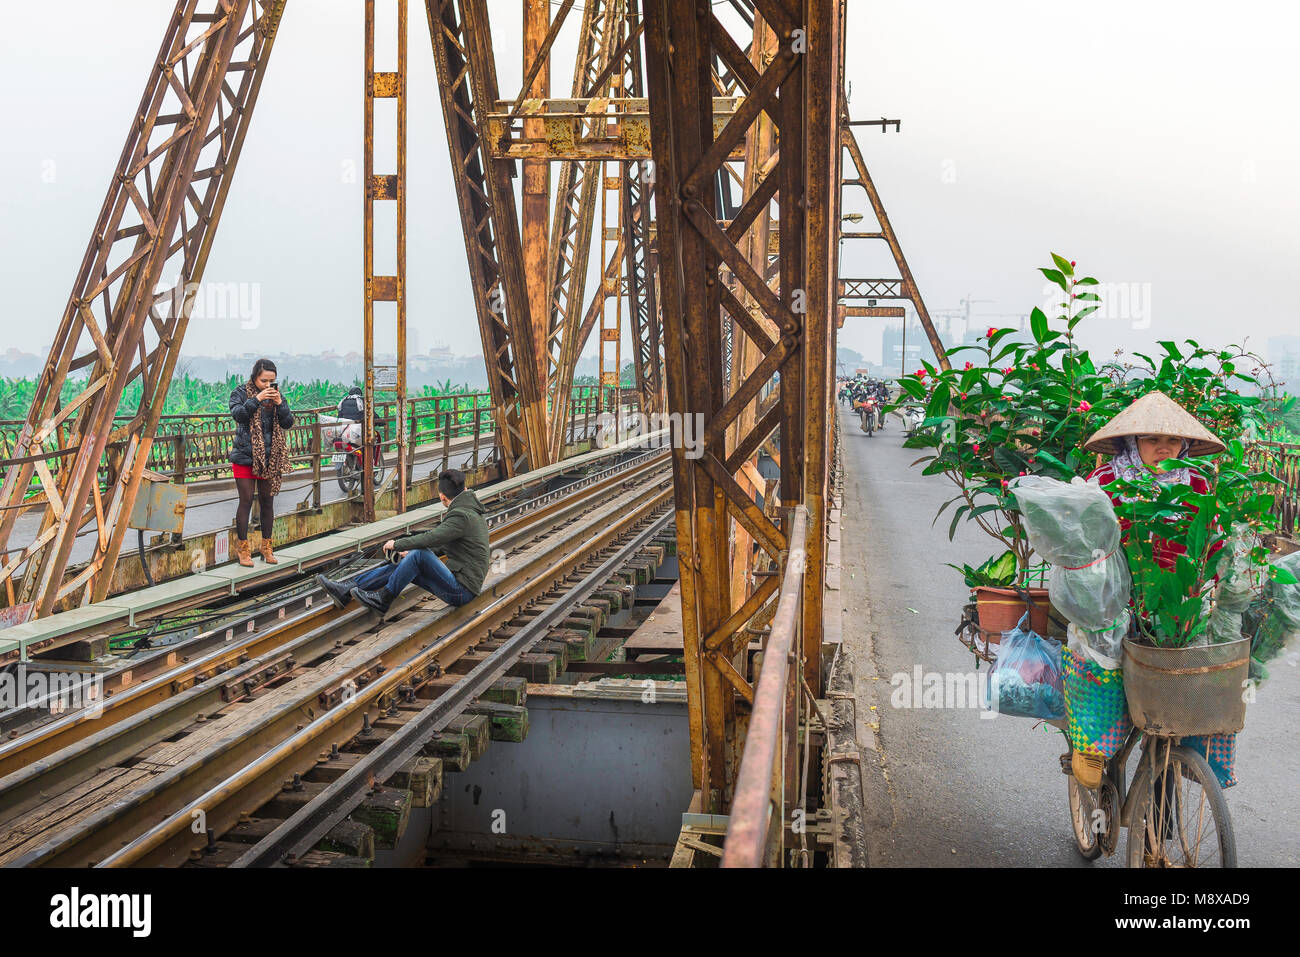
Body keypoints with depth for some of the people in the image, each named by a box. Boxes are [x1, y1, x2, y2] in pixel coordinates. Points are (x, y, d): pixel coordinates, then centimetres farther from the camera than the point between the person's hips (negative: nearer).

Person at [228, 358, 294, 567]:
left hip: (269, 458, 3)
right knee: (246, 501, -2)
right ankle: (243, 549, 6)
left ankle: (266, 547, 19)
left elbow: (288, 423, 1)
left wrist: (279, 404, -14)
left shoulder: (276, 395, 8)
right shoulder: (241, 393, -1)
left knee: (267, 501, 8)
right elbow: (237, 414, -19)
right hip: (245, 456, -3)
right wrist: (257, 399, -26)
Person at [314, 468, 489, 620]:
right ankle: (346, 591, 4)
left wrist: (397, 544, -8)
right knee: (400, 565, 6)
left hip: (461, 590, -10)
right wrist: (411, 553, 27)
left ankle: (382, 601, -9)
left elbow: (429, 539, -25)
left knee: (420, 554, -24)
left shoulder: (461, 516, -18)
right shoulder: (471, 512, 14)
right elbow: (441, 544, 25)